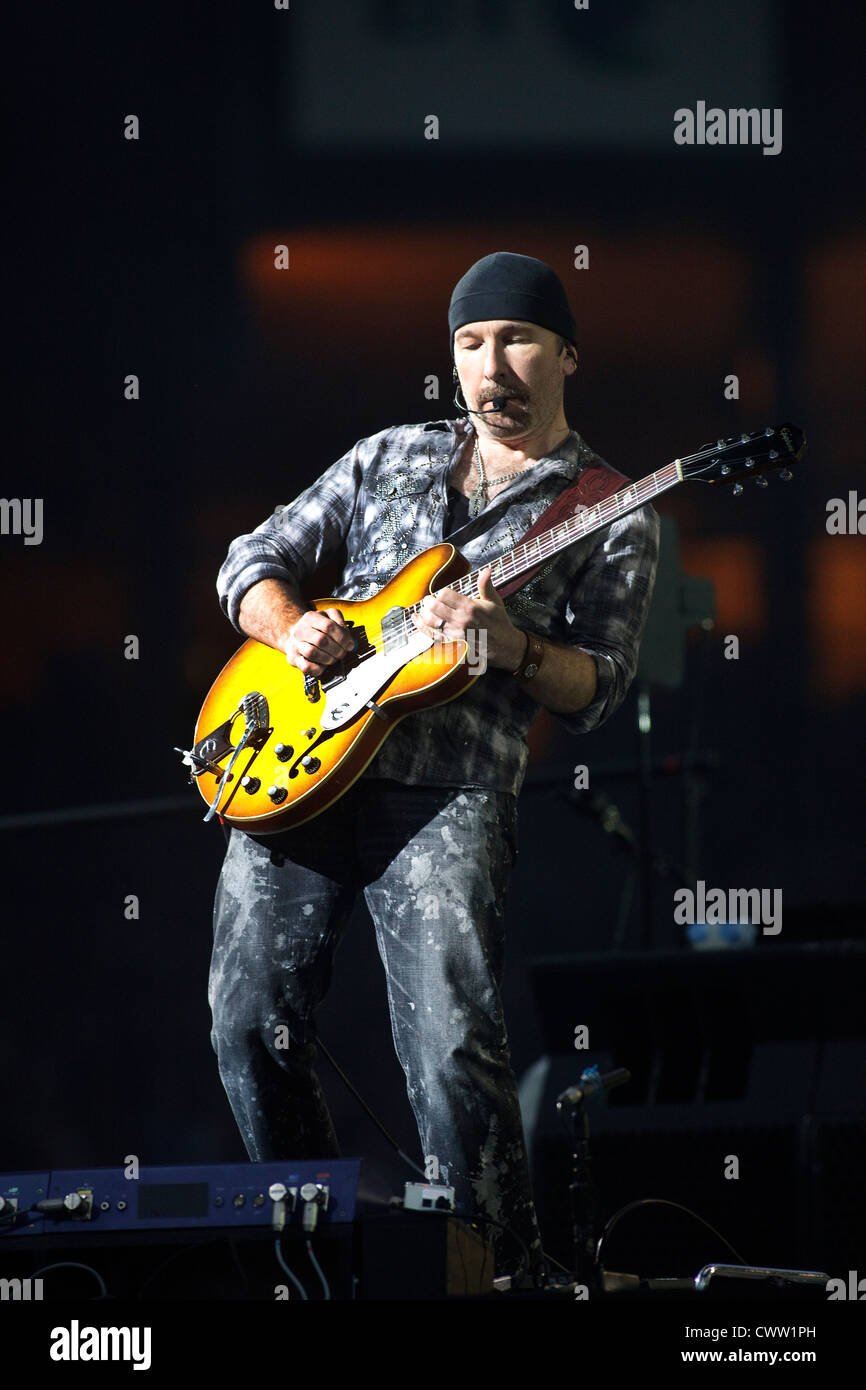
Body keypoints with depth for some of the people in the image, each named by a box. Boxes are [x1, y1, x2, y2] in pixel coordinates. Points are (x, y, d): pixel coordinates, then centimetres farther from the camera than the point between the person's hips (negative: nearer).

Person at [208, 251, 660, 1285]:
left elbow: (600, 686, 2)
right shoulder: (390, 457, 19)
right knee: (251, 1025, 0)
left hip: (449, 794, -4)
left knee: (450, 1043, -19)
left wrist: (511, 645, -18)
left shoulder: (612, 519, 8)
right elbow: (254, 558, 19)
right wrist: (292, 627, -3)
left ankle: (507, 1269, -9)